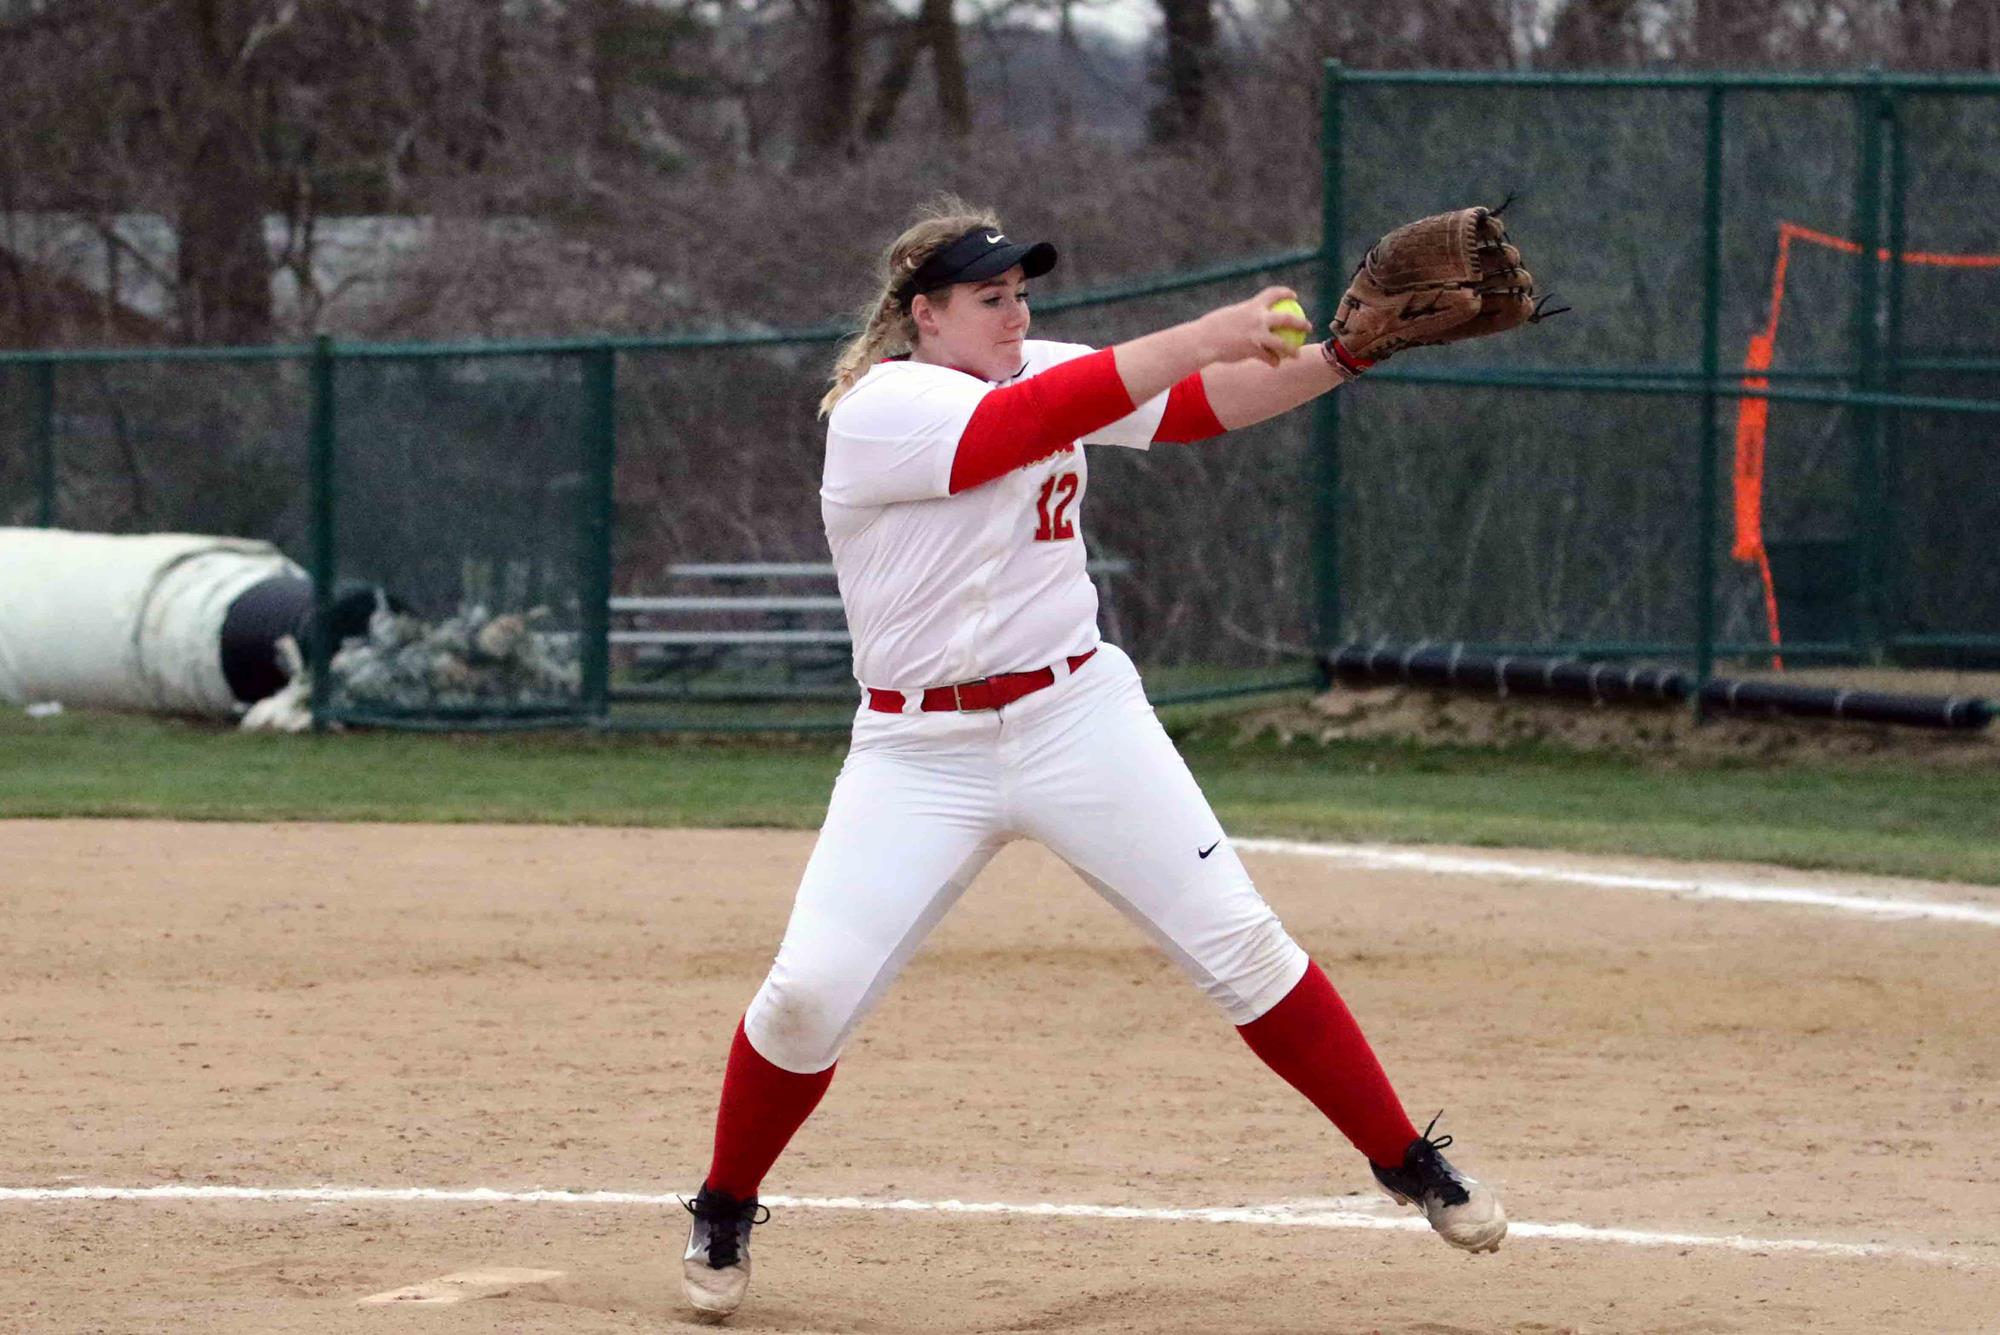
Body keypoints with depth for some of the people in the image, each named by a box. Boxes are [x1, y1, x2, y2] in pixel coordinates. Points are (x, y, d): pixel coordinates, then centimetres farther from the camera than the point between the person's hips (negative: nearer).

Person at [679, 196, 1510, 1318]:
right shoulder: (879, 409, -14)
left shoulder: (1042, 372, 5)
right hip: (921, 751, -4)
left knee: (1239, 943, -2)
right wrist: (1211, 334, -28)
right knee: (809, 994, -9)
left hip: (1080, 716, 4)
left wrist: (1341, 353, -15)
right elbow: (1041, 419, -27)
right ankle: (726, 1213, 16)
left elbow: (1202, 408, 0)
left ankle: (1410, 1165, 7)